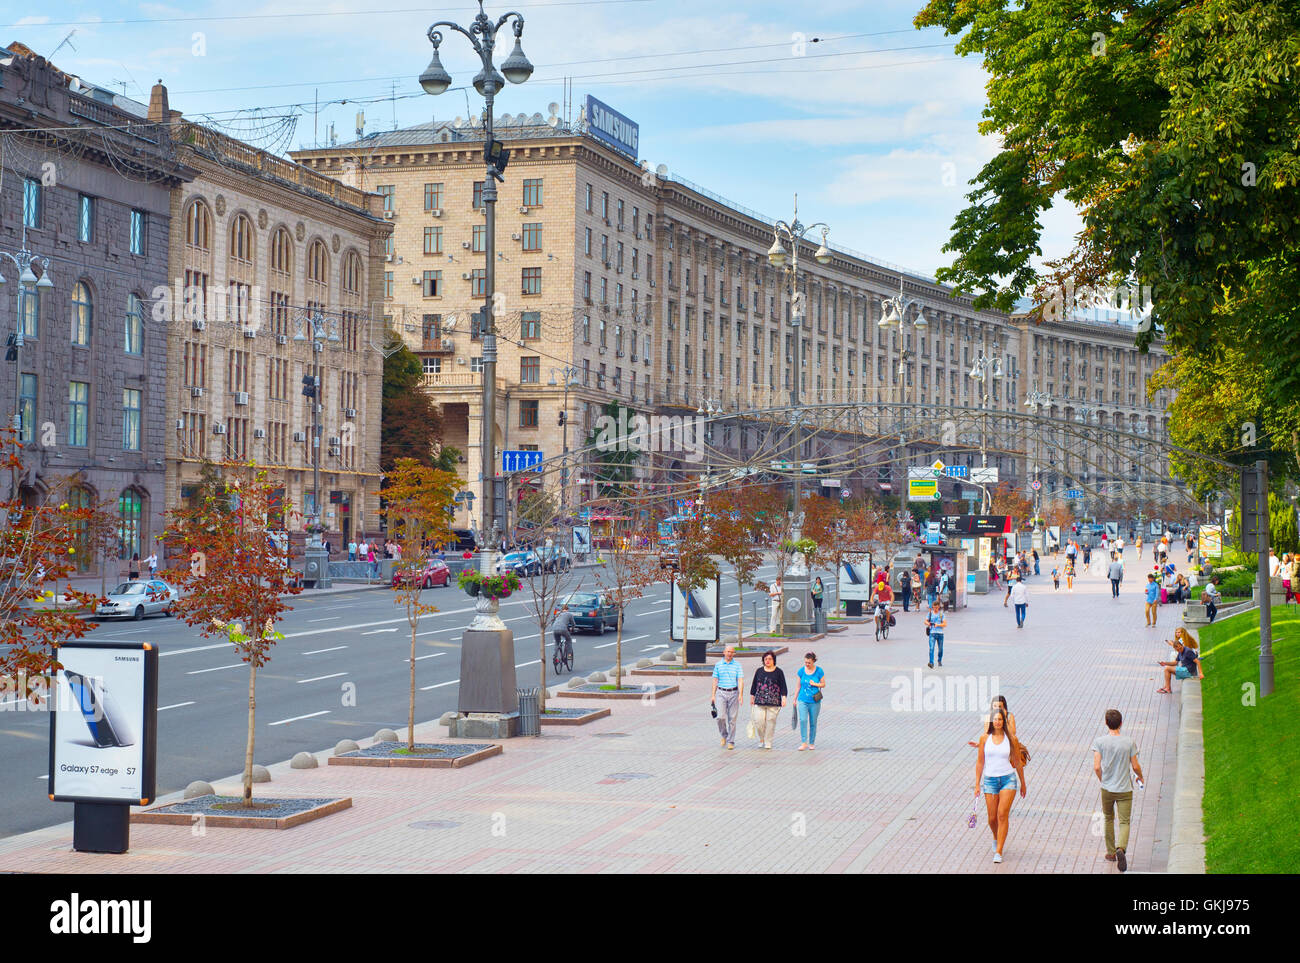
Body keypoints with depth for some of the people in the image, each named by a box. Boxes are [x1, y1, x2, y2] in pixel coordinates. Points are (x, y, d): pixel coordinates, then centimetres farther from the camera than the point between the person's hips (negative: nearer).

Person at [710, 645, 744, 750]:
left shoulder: (737, 665, 2)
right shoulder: (718, 665, 6)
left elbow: (740, 680, -5)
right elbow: (715, 680, 9)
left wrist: (740, 694, -18)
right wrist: (713, 695, 3)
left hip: (733, 693, 0)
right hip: (721, 693, 1)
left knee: (732, 718, 0)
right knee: (721, 717, -11)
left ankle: (730, 742, 7)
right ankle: (724, 735, 14)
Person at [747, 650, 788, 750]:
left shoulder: (778, 672, 5)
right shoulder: (759, 671, 11)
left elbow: (783, 686, 4)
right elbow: (754, 685, 17)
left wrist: (784, 698, -7)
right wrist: (752, 697, 15)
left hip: (773, 702, -2)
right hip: (759, 701, 2)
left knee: (770, 722, -2)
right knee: (758, 721, -7)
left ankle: (768, 742, 9)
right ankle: (761, 739, 15)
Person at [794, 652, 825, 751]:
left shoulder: (819, 671, -4)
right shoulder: (801, 670, 1)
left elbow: (823, 684, 4)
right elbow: (799, 686, 10)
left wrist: (815, 684, -14)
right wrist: (795, 699, 13)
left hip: (814, 701, -1)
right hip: (803, 700, 1)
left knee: (813, 723, 7)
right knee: (803, 720, -16)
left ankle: (812, 743, 21)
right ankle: (804, 743, -13)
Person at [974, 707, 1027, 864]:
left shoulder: (1011, 739, -1)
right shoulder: (985, 738, 1)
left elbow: (1018, 762, 8)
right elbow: (980, 762, 6)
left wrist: (1023, 783, 14)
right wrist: (977, 784, 4)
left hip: (1008, 779, -2)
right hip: (990, 780, 2)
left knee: (1002, 815, -15)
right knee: (992, 818, 5)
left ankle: (998, 852, -13)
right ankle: (996, 839, 38)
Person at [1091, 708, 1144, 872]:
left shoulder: (1099, 741, -10)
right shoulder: (1129, 743, -9)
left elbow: (1096, 767, -12)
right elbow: (1135, 766, -3)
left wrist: (1103, 780, 8)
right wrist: (1140, 777, 19)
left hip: (1107, 789, 1)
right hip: (1125, 789, -1)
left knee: (1109, 819, 20)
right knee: (1124, 822, 2)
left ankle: (1111, 852, 28)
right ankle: (1121, 848, -24)